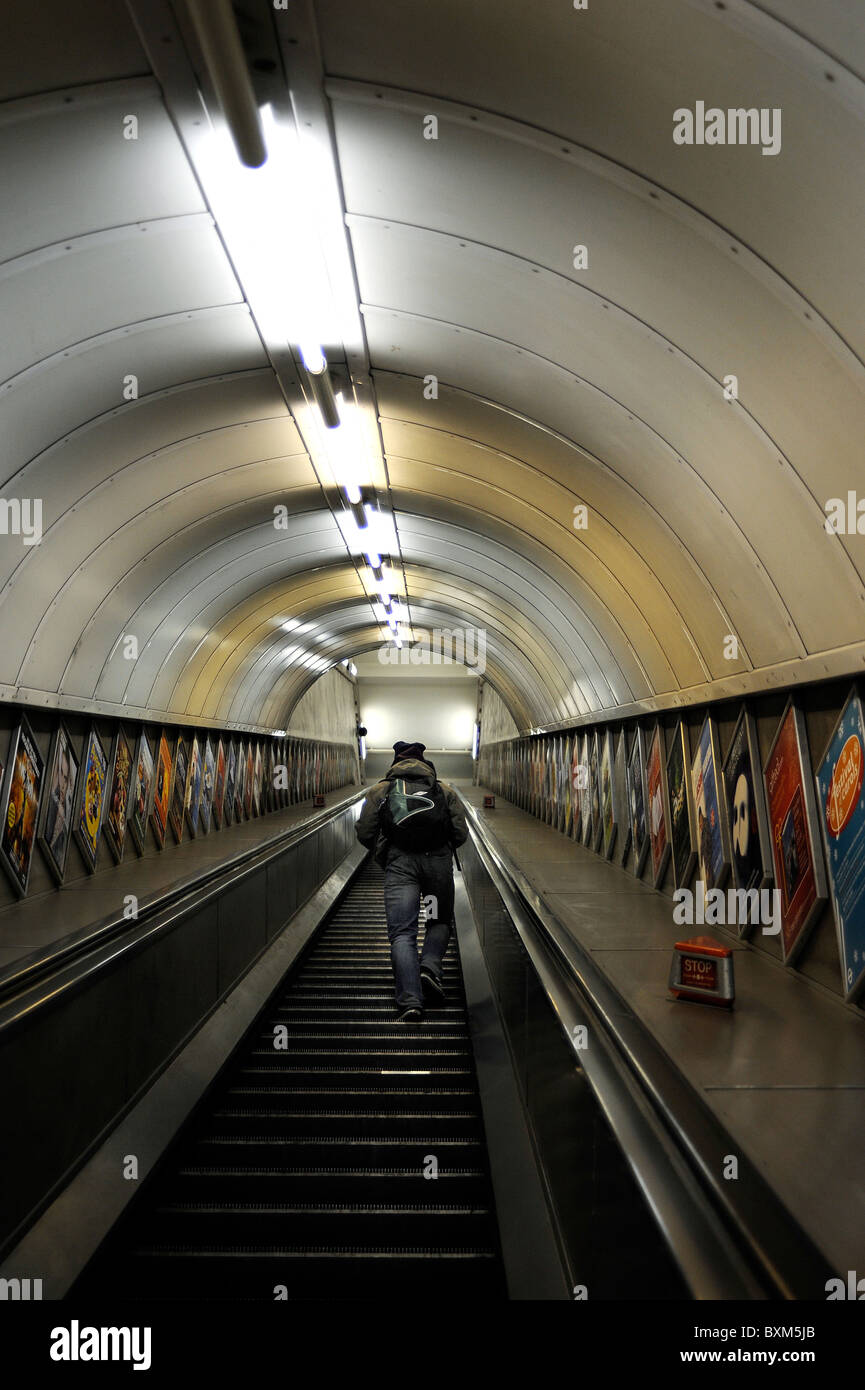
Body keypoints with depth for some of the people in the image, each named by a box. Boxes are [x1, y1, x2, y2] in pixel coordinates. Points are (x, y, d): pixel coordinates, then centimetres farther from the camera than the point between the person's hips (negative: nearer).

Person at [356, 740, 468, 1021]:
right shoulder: (444, 789, 19)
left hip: (400, 863, -1)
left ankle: (410, 1003, -15)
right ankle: (429, 967, -6)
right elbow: (461, 834, 11)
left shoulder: (380, 789, 18)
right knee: (440, 922, 20)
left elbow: (364, 832, 10)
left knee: (402, 933, -1)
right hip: (438, 861, 1)